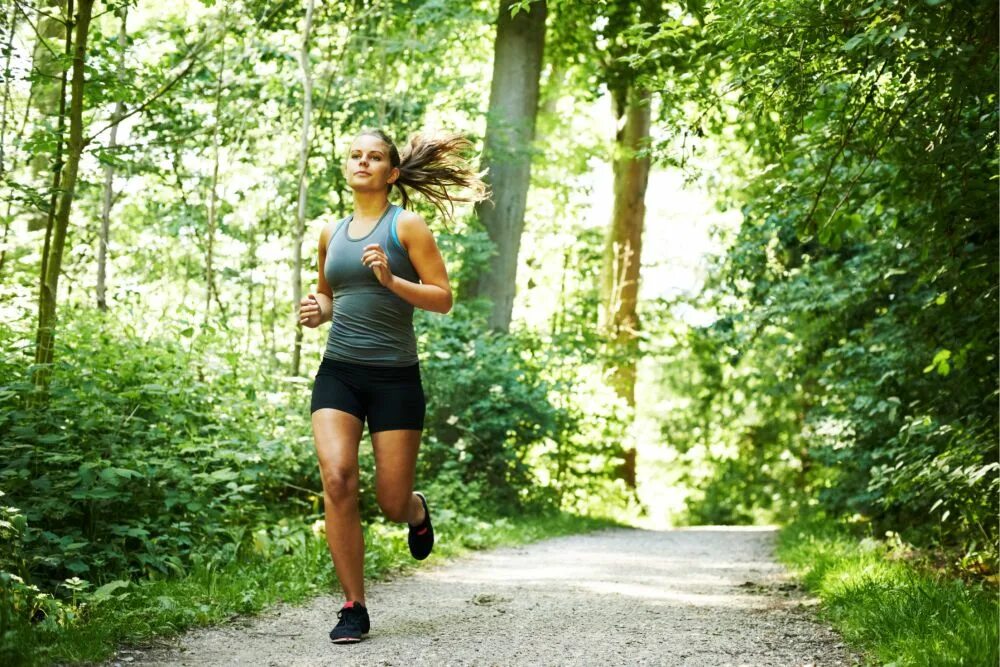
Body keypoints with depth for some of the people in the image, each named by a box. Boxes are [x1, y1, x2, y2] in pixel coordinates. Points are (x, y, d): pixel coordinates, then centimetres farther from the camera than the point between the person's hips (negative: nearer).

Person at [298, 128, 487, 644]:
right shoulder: (331, 234, 12)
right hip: (337, 372, 3)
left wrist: (390, 279, -20)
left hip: (395, 375, -3)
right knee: (337, 480, -17)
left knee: (392, 503, -1)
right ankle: (354, 608, -5)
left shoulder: (406, 226, -2)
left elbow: (442, 298, -6)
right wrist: (316, 311, 6)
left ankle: (417, 510, 40)